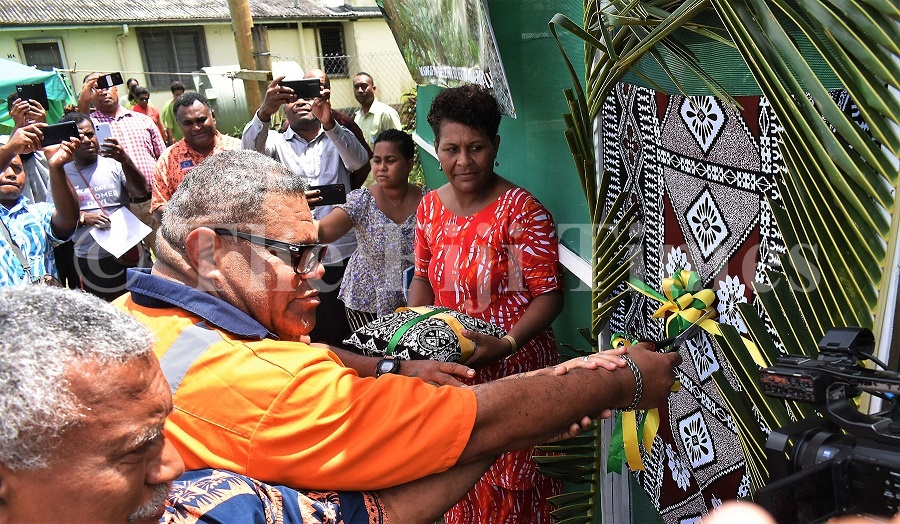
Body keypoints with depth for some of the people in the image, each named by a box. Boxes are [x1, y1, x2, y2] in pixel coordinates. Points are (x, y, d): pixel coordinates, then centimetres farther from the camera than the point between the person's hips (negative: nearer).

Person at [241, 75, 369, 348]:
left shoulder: (338, 138, 10)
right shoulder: (277, 143, 11)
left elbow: (358, 160, -12)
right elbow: (251, 147, -11)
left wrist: (329, 123, -30)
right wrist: (265, 111, -32)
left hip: (344, 252, 0)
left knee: (350, 330, 8)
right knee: (310, 334, 4)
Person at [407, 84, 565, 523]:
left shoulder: (521, 211, -15)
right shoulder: (430, 207, 3)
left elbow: (549, 294, -15)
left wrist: (506, 344, -28)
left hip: (513, 365, -5)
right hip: (450, 367, 5)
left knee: (509, 481, 9)